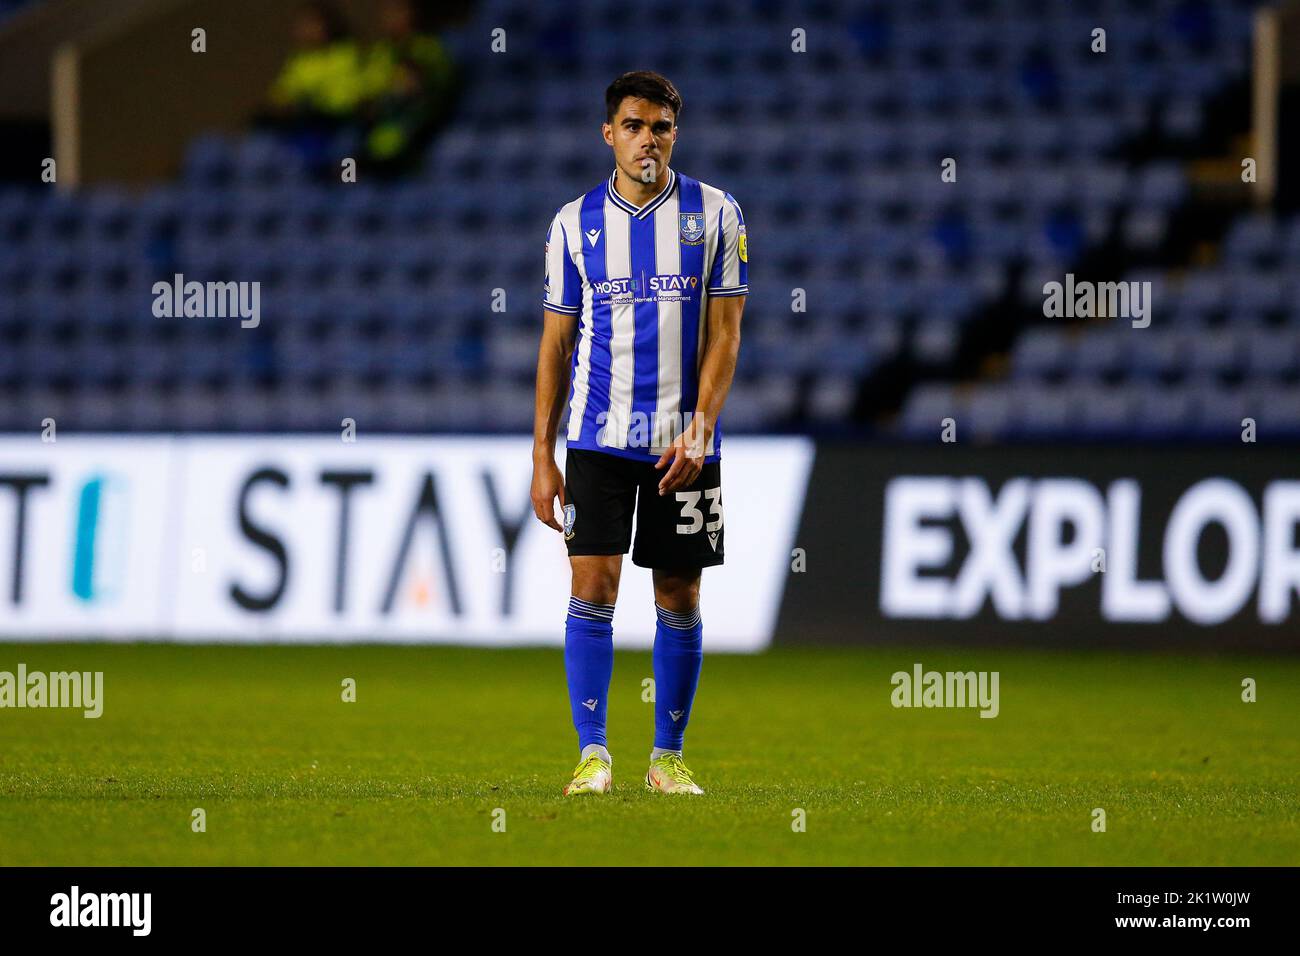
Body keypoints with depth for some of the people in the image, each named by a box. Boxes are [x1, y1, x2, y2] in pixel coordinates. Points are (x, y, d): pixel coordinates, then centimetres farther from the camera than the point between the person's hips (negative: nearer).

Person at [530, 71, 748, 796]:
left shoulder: (715, 214, 1)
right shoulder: (576, 222, 5)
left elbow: (725, 332, -1)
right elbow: (557, 341, 8)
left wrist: (699, 428, -14)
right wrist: (542, 455, 3)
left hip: (684, 443, 0)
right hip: (598, 437, 0)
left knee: (680, 600, 4)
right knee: (593, 590, -9)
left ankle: (669, 756, 13)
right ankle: (594, 754, -5)